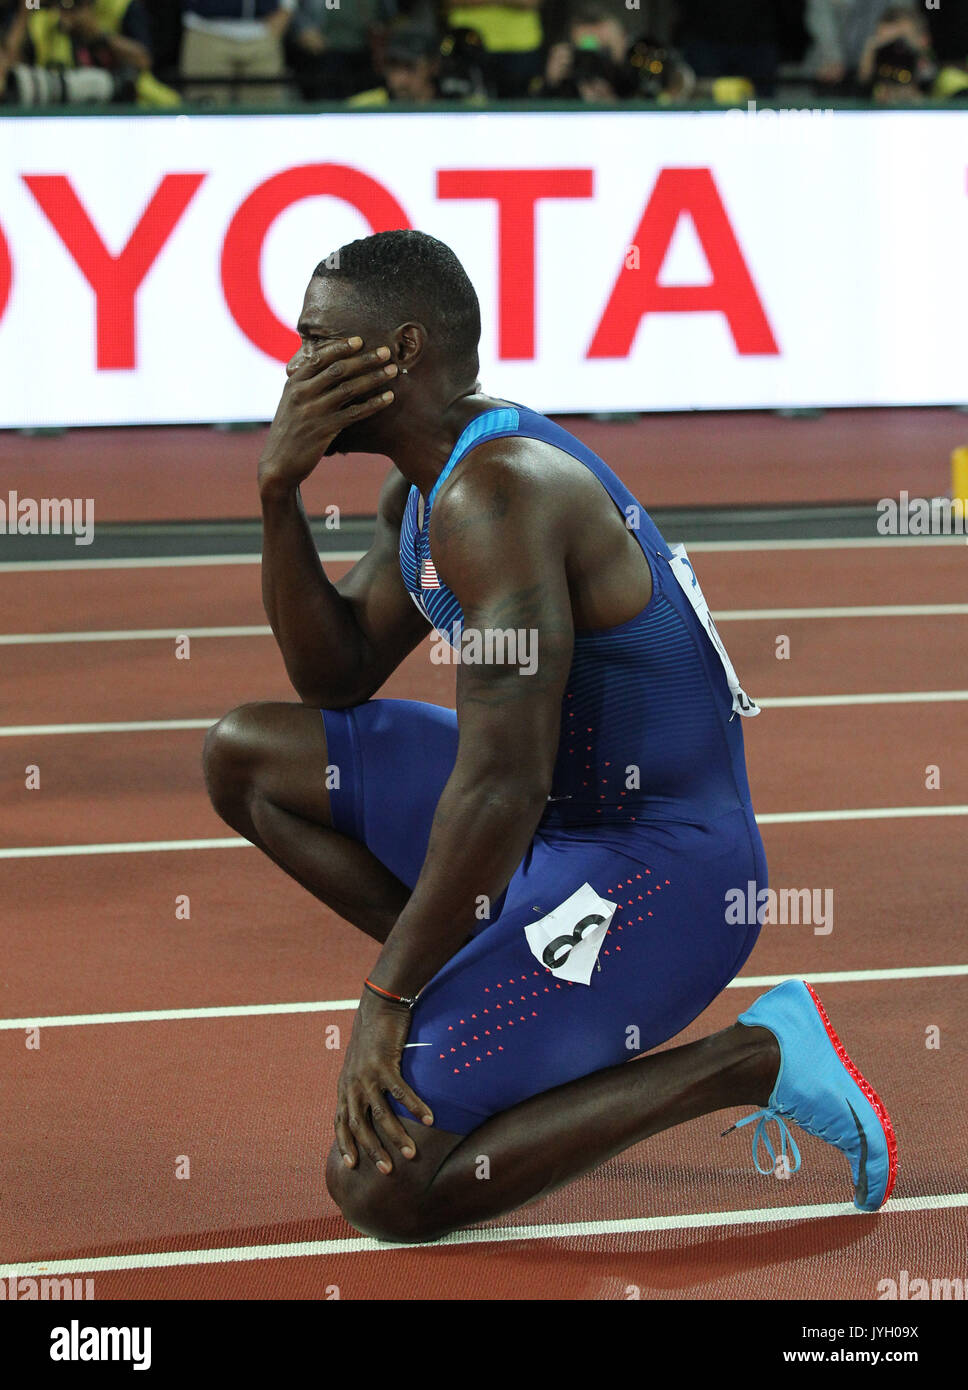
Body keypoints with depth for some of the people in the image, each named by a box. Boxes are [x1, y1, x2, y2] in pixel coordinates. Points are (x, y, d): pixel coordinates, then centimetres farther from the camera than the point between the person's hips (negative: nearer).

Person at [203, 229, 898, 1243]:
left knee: (379, 1187, -18)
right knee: (247, 756, 14)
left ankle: (749, 1060, -8)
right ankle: (478, 990, 11)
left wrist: (389, 993, -22)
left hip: (655, 868, -10)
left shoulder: (497, 494, -24)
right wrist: (280, 494, -2)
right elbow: (337, 675, 13)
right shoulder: (423, 481, 8)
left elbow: (501, 782, -29)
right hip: (556, 818, 10)